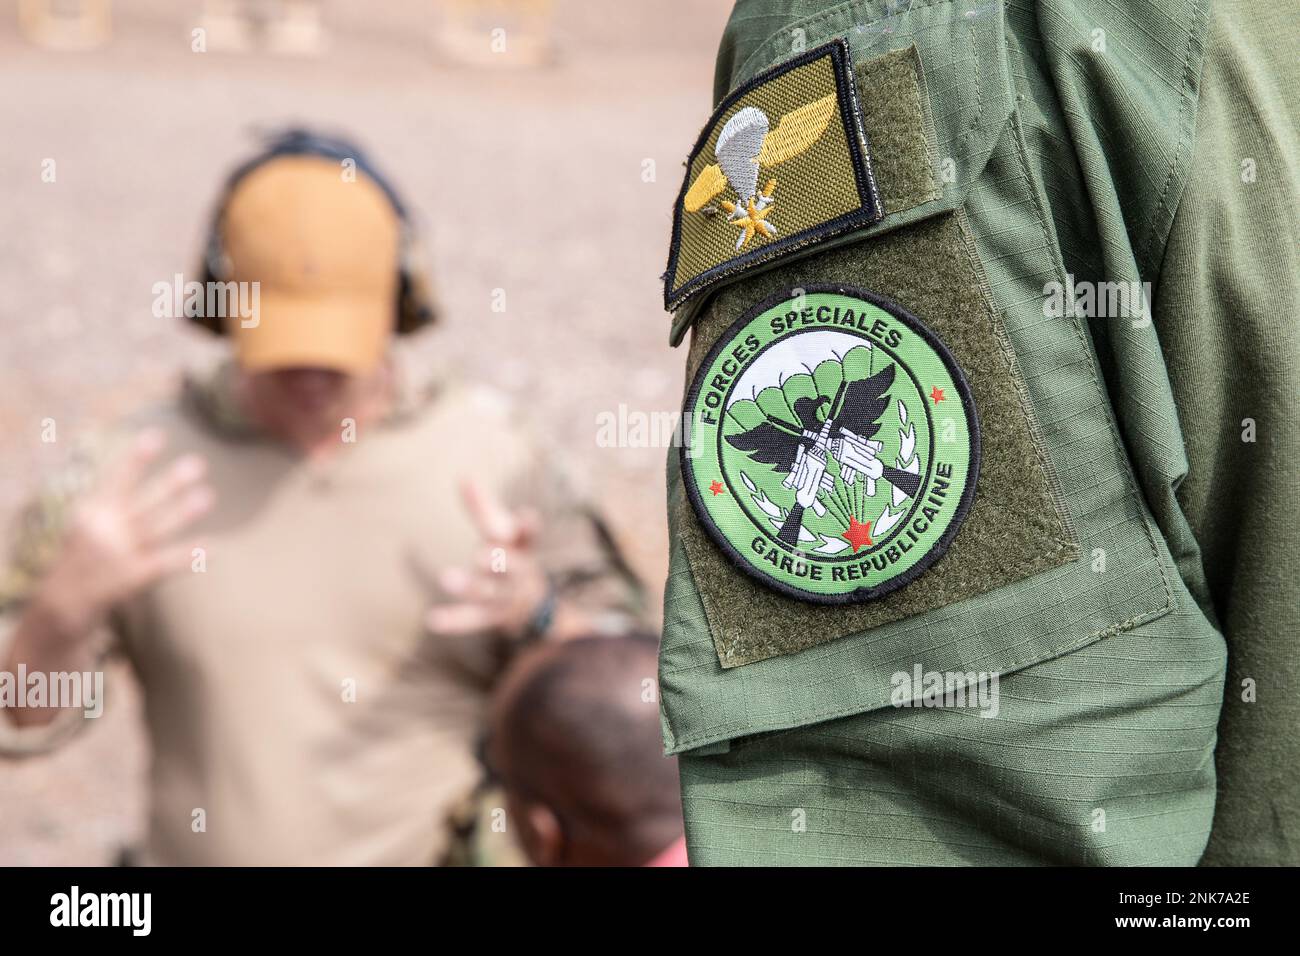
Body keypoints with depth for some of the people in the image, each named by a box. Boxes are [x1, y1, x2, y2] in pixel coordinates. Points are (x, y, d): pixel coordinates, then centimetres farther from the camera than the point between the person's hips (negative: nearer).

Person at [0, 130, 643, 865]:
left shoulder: (485, 453, -5)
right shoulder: (147, 465, -7)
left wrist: (537, 614, -20)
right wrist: (67, 605, -24)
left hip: (434, 847, 0)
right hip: (205, 852, 0)